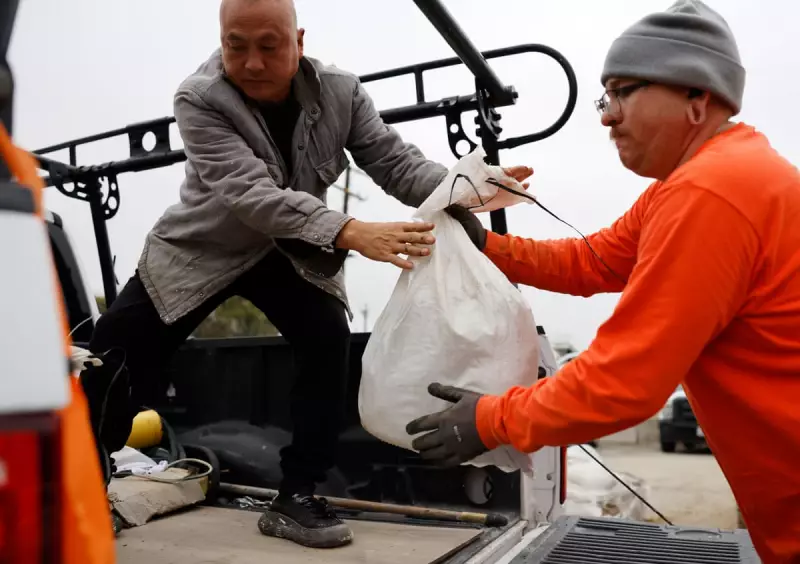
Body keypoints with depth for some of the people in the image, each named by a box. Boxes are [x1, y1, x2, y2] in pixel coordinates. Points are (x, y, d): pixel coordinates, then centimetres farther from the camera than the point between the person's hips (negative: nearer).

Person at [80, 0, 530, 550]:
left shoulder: (340, 91, -15)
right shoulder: (198, 99, -26)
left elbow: (397, 162, -17)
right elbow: (251, 193, -39)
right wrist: (352, 232, -53)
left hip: (292, 252, 2)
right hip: (203, 246, -1)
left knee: (329, 338, -21)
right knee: (109, 355, -3)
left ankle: (297, 497, -7)